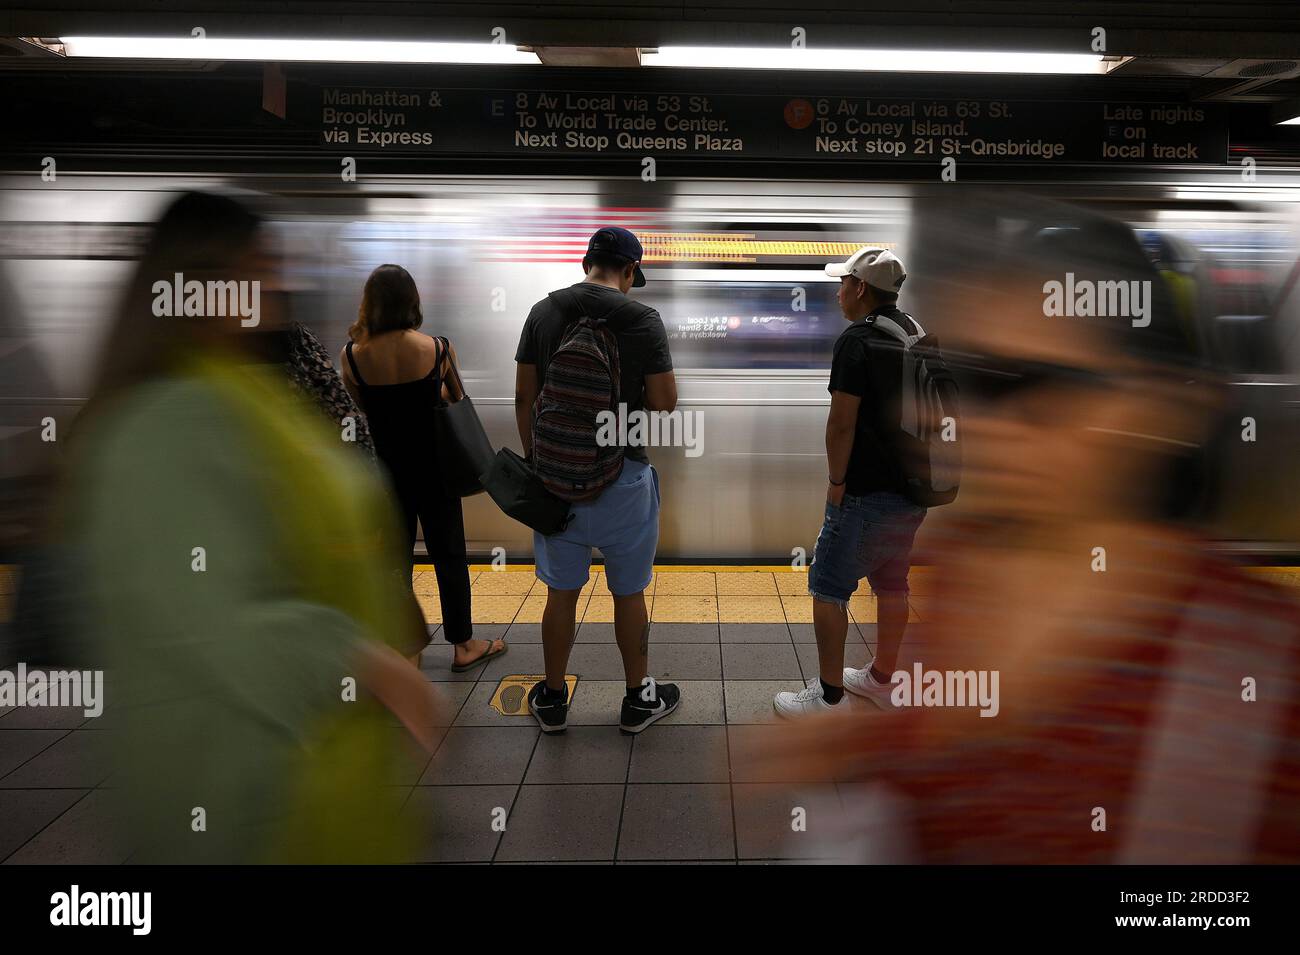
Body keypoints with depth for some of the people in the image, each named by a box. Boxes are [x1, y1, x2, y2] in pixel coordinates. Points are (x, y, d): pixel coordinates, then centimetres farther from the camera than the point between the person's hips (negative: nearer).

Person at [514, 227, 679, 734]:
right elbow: (665, 402, -8)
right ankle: (639, 698, 25)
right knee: (628, 592, 11)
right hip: (622, 474, -3)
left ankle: (552, 700, 26)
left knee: (561, 592, 13)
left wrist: (534, 460, 14)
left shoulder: (543, 312, 2)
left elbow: (523, 397, 4)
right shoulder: (642, 318, -9)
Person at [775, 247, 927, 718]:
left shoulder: (857, 340, -15)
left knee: (829, 590, 1)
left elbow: (842, 423, -18)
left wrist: (836, 482, -8)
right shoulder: (916, 335, 9)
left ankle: (828, 696, 6)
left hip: (866, 491, -8)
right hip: (912, 487, 9)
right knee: (892, 585, 18)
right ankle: (881, 679, 32)